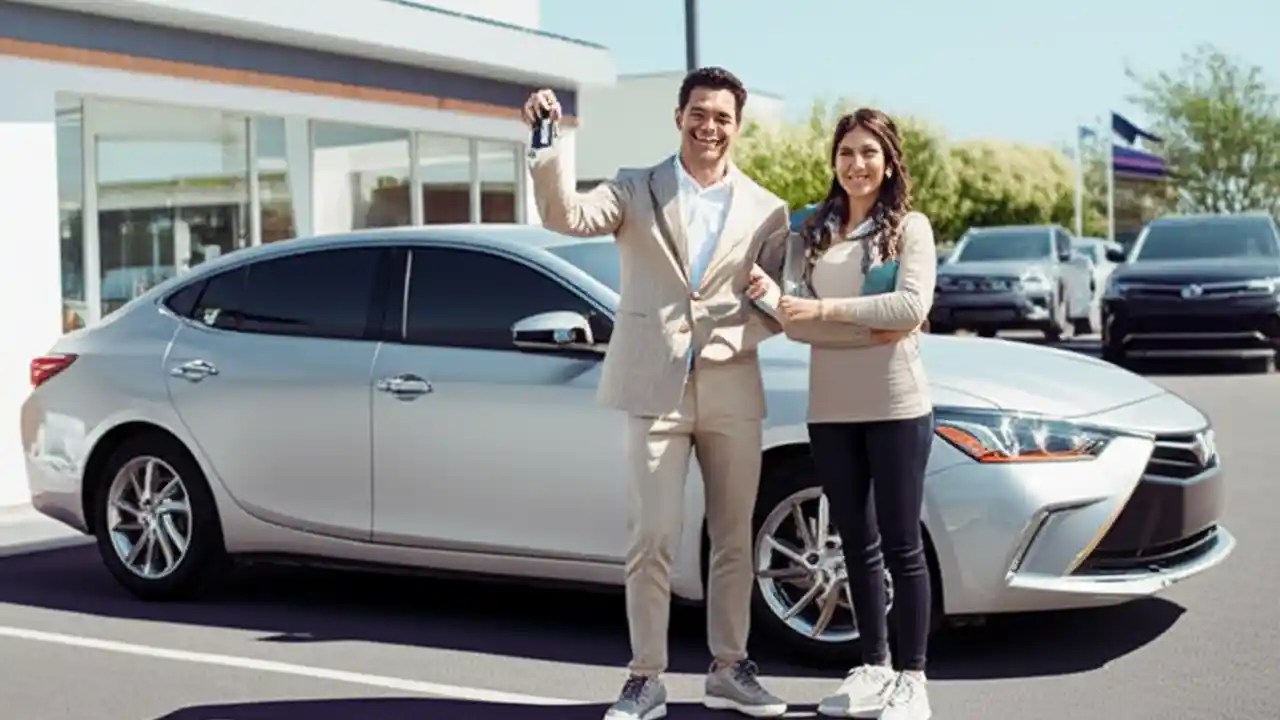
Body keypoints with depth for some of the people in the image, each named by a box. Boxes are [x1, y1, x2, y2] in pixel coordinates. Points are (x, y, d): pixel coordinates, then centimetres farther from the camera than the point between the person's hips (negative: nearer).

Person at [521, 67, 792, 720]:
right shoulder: (635, 191, 4)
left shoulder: (766, 211, 7)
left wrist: (728, 340, -13)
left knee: (735, 540, 10)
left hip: (732, 393, 2)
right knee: (653, 539, -2)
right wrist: (547, 144, -24)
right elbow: (566, 215, -12)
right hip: (656, 390, -2)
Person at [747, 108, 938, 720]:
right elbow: (801, 322, 9)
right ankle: (874, 668, 23)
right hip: (830, 409, 5)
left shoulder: (910, 227, -1)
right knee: (857, 544, 12)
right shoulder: (816, 229, 12)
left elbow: (912, 307, -15)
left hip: (895, 405, -4)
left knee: (901, 545, 1)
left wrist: (826, 309, -19)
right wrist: (773, 294, -11)